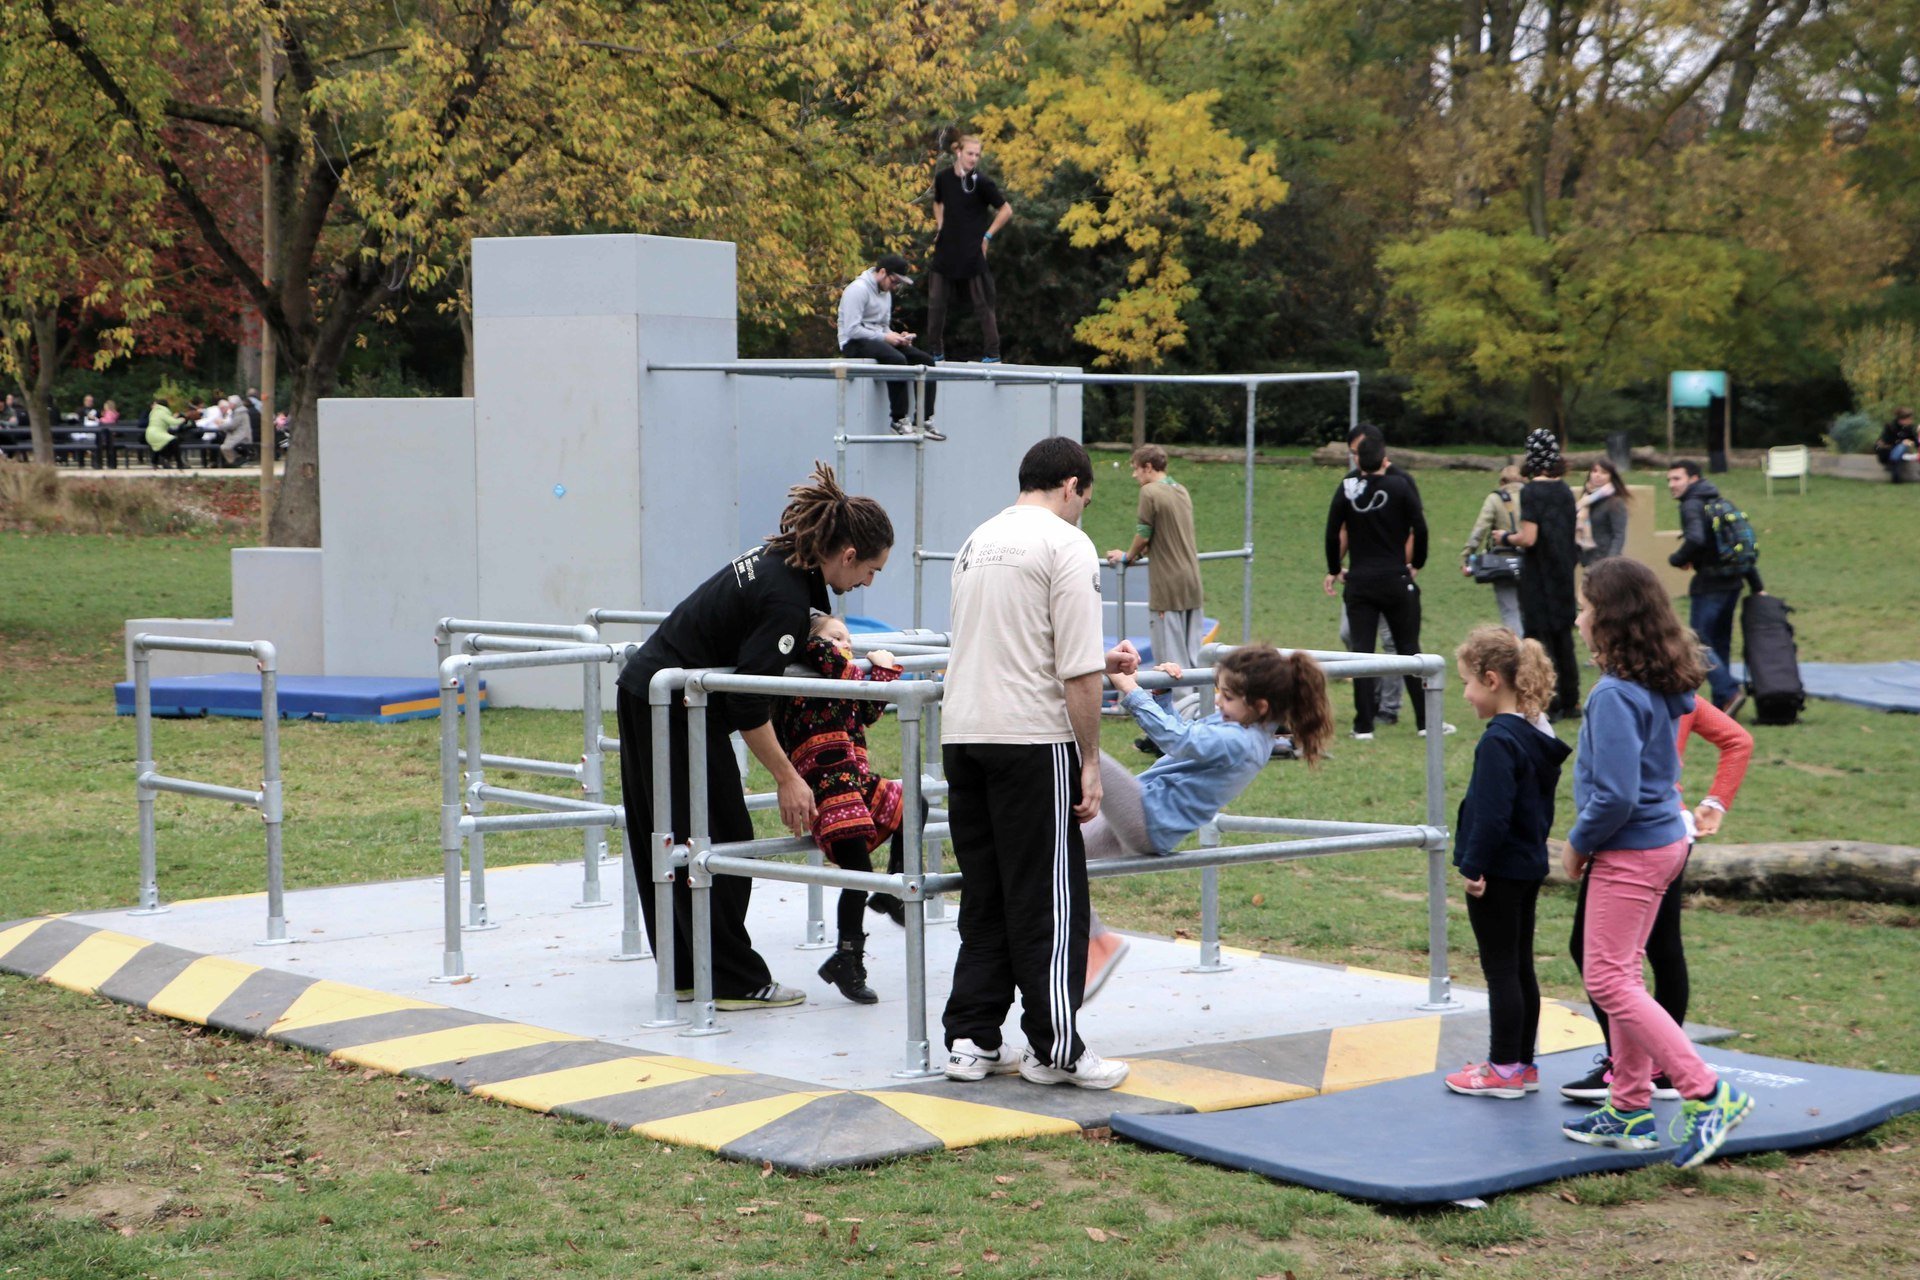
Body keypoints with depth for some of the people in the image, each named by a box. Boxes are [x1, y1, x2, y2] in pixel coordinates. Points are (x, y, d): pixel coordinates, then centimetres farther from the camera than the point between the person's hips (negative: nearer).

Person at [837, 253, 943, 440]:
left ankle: (924, 421, -15)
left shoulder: (886, 293, 19)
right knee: (897, 359, -35)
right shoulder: (858, 289, -12)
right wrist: (885, 337, -19)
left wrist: (896, 336, 2)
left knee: (925, 360, -8)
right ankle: (899, 421, -31)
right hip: (855, 344, -9)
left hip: (878, 340, 9)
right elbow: (851, 330, -20)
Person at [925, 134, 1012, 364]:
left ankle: (993, 354, 6)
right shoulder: (942, 178, 4)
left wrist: (987, 236, -7)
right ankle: (935, 352, 16)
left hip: (972, 252, -5)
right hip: (945, 250, 5)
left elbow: (1006, 211, -4)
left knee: (982, 303, 1)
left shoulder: (981, 182, -9)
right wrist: (940, 225, 10)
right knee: (935, 302, 5)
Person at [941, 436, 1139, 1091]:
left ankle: (971, 1040, 14)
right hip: (1032, 740, -7)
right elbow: (1078, 674, -14)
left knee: (983, 898, 13)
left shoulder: (977, 542, 16)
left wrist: (1102, 660, 37)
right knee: (1048, 901, 0)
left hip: (962, 735, 7)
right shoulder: (1066, 545, -8)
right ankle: (1055, 1048, 4)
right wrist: (1090, 761, -7)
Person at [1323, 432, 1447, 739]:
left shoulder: (1347, 489, 0)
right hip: (1396, 580, -1)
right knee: (1409, 649, 6)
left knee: (1361, 651, 3)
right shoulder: (1400, 486, -4)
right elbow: (1420, 529, -7)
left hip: (1359, 582, 1)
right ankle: (1427, 721, 7)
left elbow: (1333, 534, 0)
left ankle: (1364, 725, 0)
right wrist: (1417, 564, 9)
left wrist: (1334, 571, 14)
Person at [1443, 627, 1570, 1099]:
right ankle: (1522, 1064, 22)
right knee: (1520, 967, 15)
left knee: (1500, 969, -1)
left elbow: (1491, 814, -23)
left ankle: (1505, 1069, 5)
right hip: (1530, 865, 9)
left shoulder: (1499, 741, -21)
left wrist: (1474, 866, -16)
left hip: (1498, 873, -9)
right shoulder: (1540, 734, 7)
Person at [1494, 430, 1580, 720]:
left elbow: (1529, 538, -20)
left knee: (1540, 639, -1)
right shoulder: (1564, 490, 6)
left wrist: (1505, 538, -2)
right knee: (1563, 636, 15)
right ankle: (1569, 701, 20)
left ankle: (1549, 704, -2)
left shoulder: (1531, 491, -15)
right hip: (1563, 573, 7)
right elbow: (1571, 531, 12)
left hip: (1538, 576, -7)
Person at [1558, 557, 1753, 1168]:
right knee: (1621, 975, 16)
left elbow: (1615, 796, -26)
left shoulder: (1615, 696, -23)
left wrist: (1578, 844, -10)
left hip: (1629, 852, -10)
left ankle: (1708, 1094, -9)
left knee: (1608, 980, -6)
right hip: (1664, 838, 10)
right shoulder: (1663, 684, 6)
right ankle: (1630, 1108, 22)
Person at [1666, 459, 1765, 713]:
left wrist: (1677, 559, -10)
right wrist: (1757, 587, 22)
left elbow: (1696, 539, -29)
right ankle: (1722, 703, 16)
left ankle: (1729, 693, -18)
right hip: (1733, 581, 9)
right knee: (1720, 643, 15)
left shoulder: (1692, 506, -10)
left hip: (1709, 585, -9)